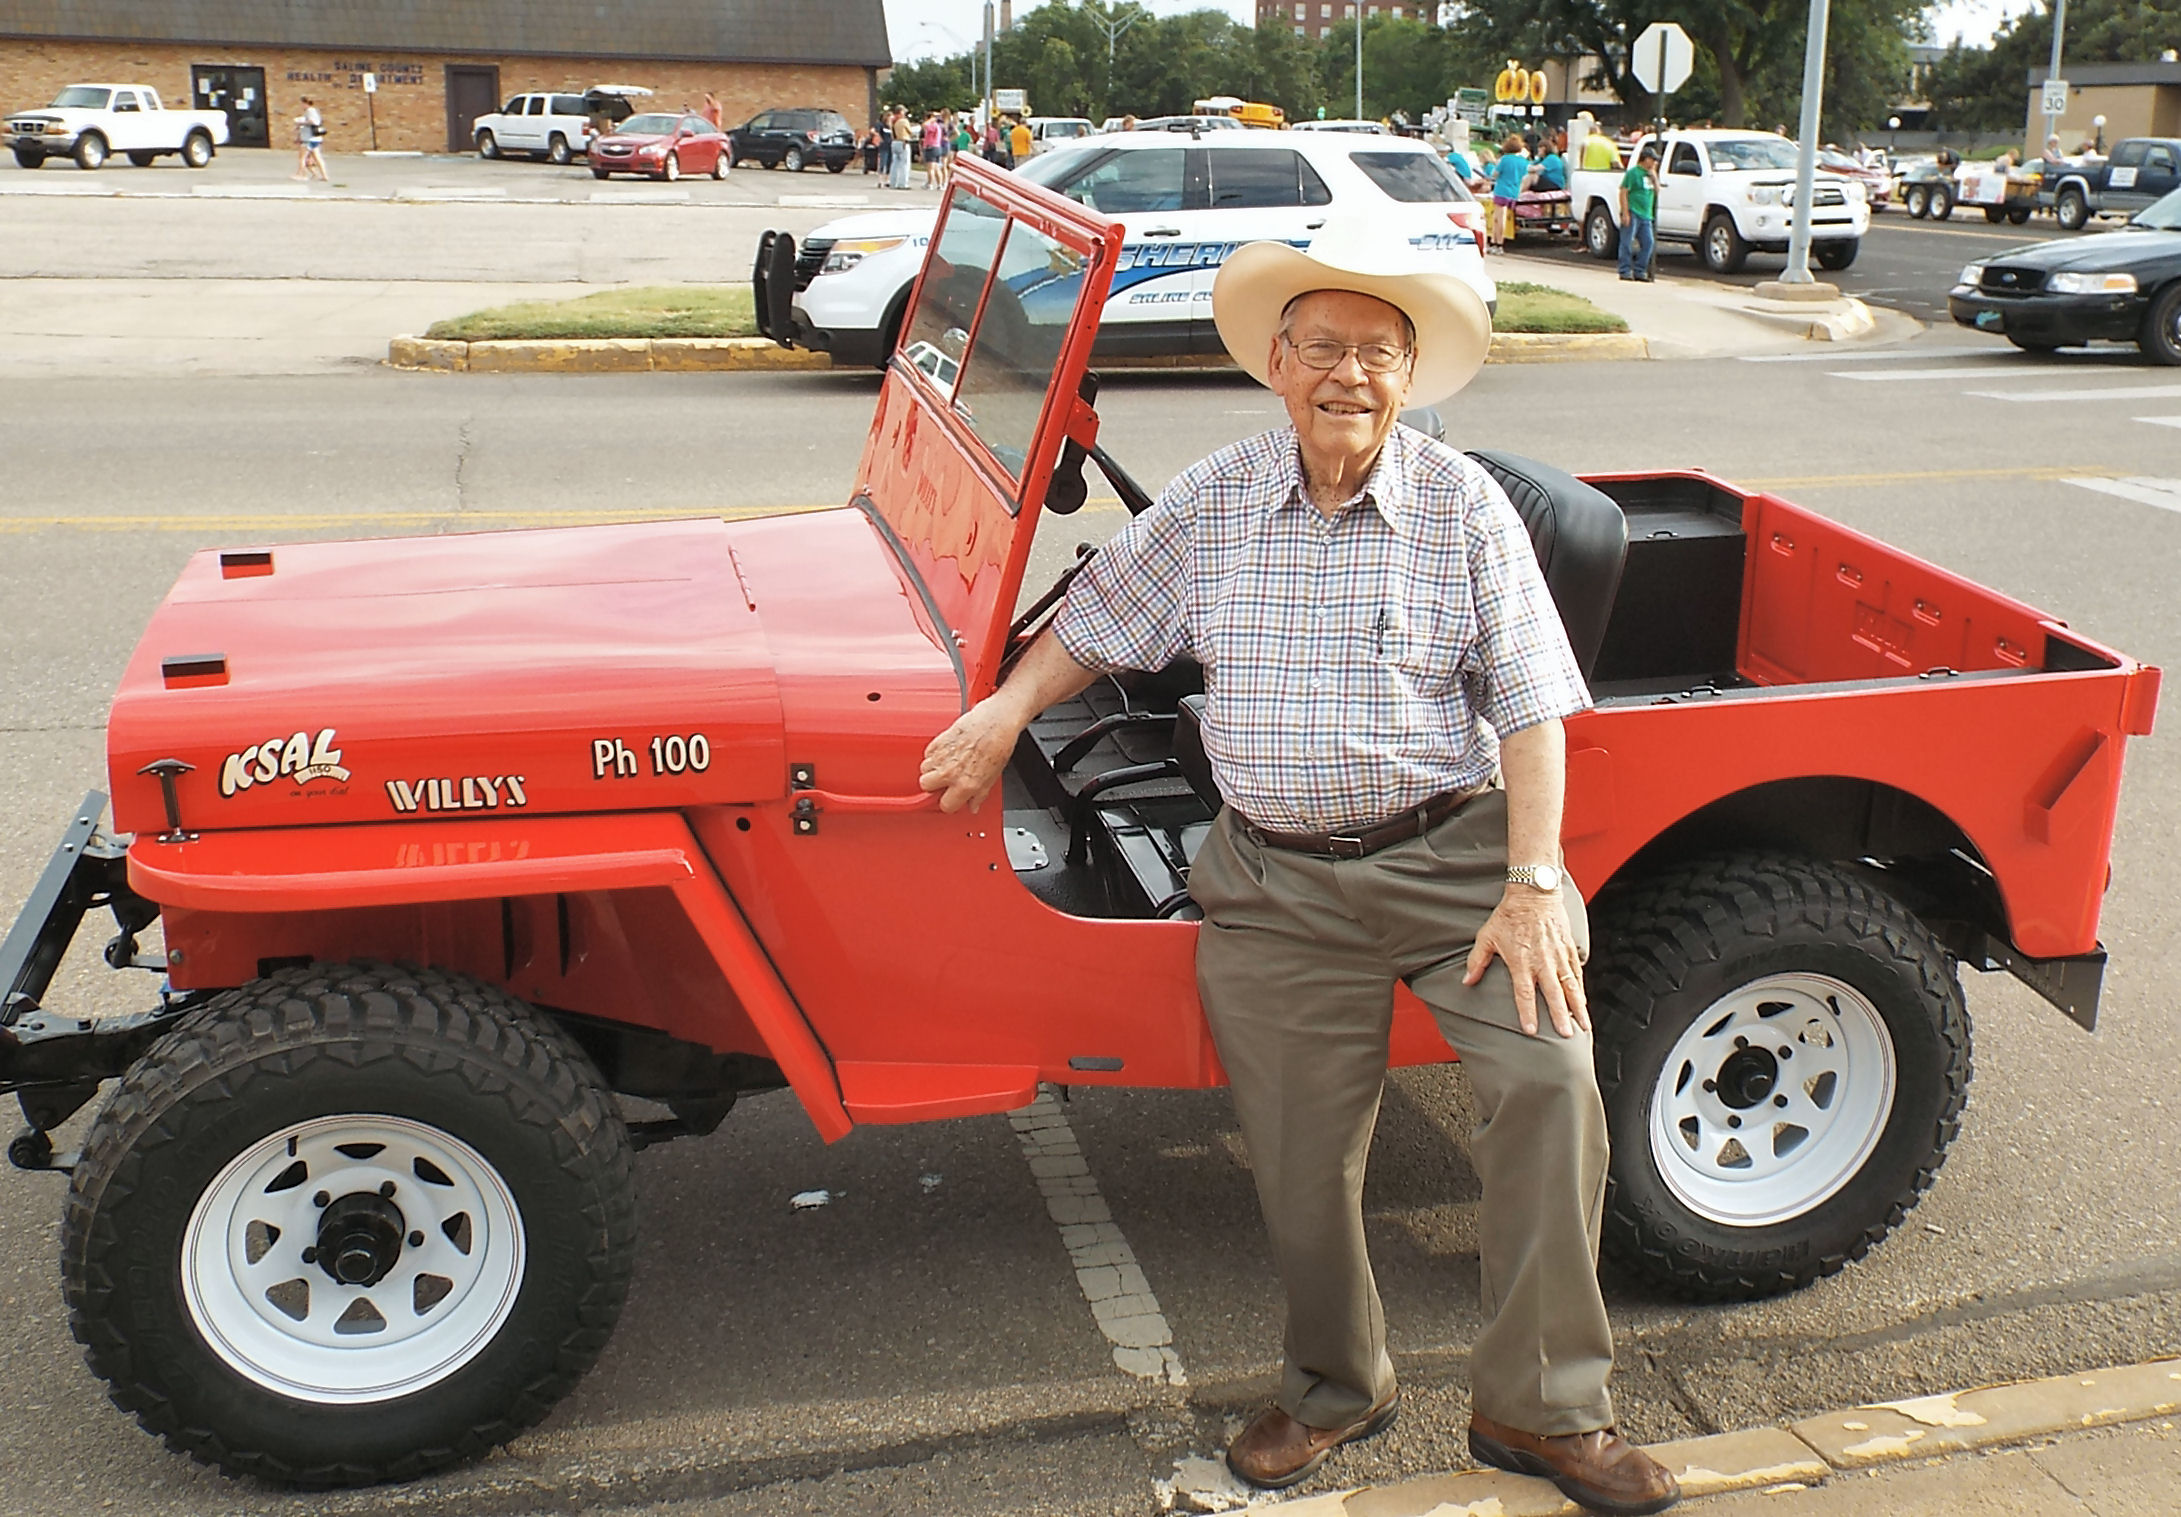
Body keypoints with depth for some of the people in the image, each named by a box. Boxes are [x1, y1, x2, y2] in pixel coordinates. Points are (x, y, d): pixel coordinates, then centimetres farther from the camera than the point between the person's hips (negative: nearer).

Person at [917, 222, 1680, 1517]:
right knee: (1303, 1161, 7)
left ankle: (1541, 1407, 1)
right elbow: (1096, 622, 17)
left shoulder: (1463, 504, -3)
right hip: (1277, 886, 2)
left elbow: (1530, 706, -6)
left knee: (1550, 1079, -18)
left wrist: (1533, 885, -13)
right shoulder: (1209, 505, 4)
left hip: (1451, 852, -2)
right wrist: (1007, 707, 1)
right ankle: (1338, 1387, 34)